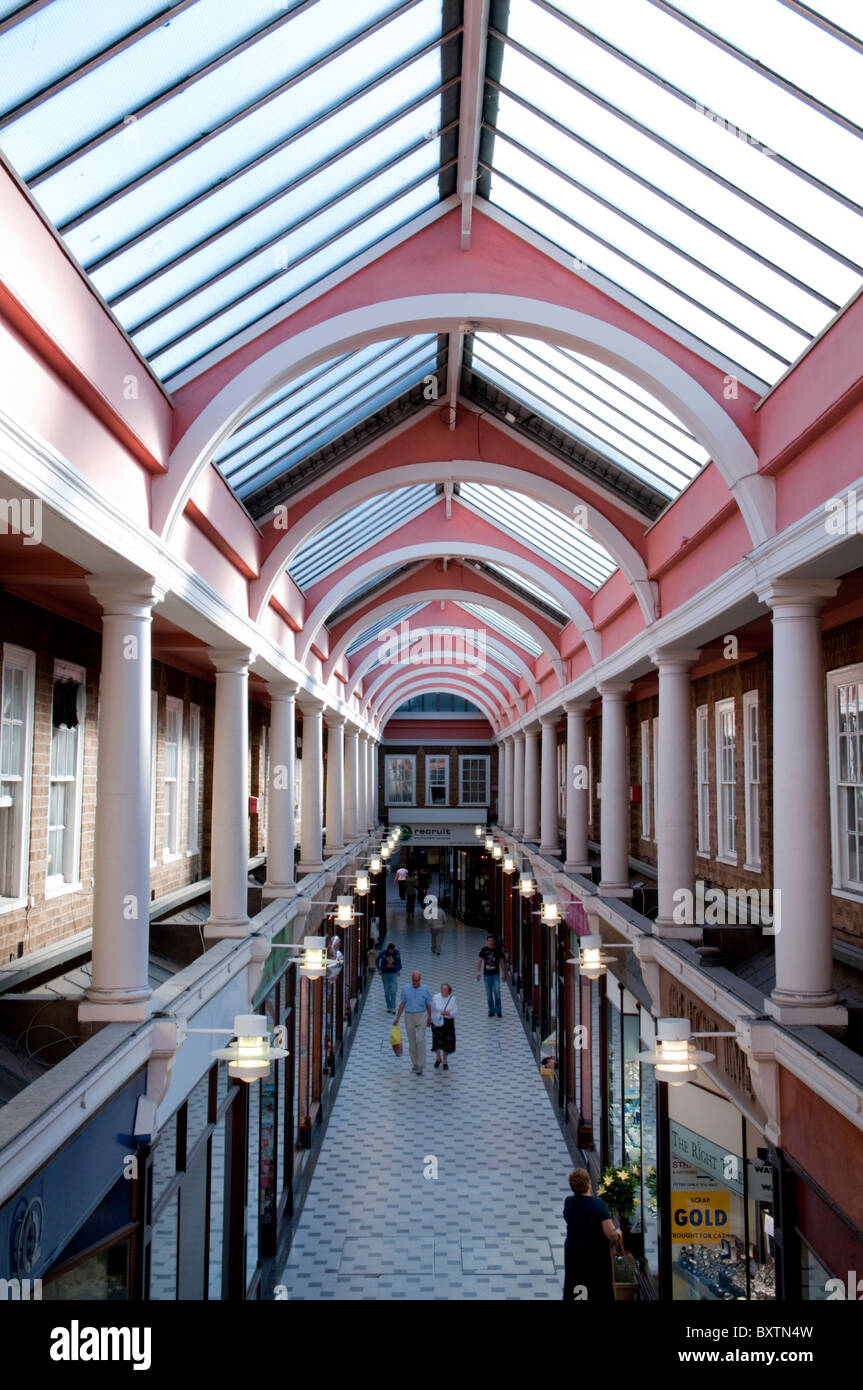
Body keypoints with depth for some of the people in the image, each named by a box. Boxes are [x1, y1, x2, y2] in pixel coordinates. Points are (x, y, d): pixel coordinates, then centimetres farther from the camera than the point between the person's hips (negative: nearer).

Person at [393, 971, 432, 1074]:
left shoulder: (425, 989, -7)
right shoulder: (406, 989, -4)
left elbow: (428, 1005, 3)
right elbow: (402, 1004, 2)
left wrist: (429, 1018, 9)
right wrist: (397, 1018, -3)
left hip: (421, 1016, -2)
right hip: (409, 1016, 2)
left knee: (420, 1040, -11)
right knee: (412, 1041, 9)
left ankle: (420, 1066, -6)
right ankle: (415, 1063, 26)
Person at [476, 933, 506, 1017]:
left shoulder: (498, 950, 0)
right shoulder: (484, 950, 1)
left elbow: (502, 961, 8)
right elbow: (480, 961, 5)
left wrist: (504, 973, 8)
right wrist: (478, 972, -2)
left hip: (496, 974, -1)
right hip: (487, 974, 1)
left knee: (497, 992, -10)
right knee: (489, 994, 5)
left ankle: (498, 1011, -1)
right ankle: (491, 1011, 15)